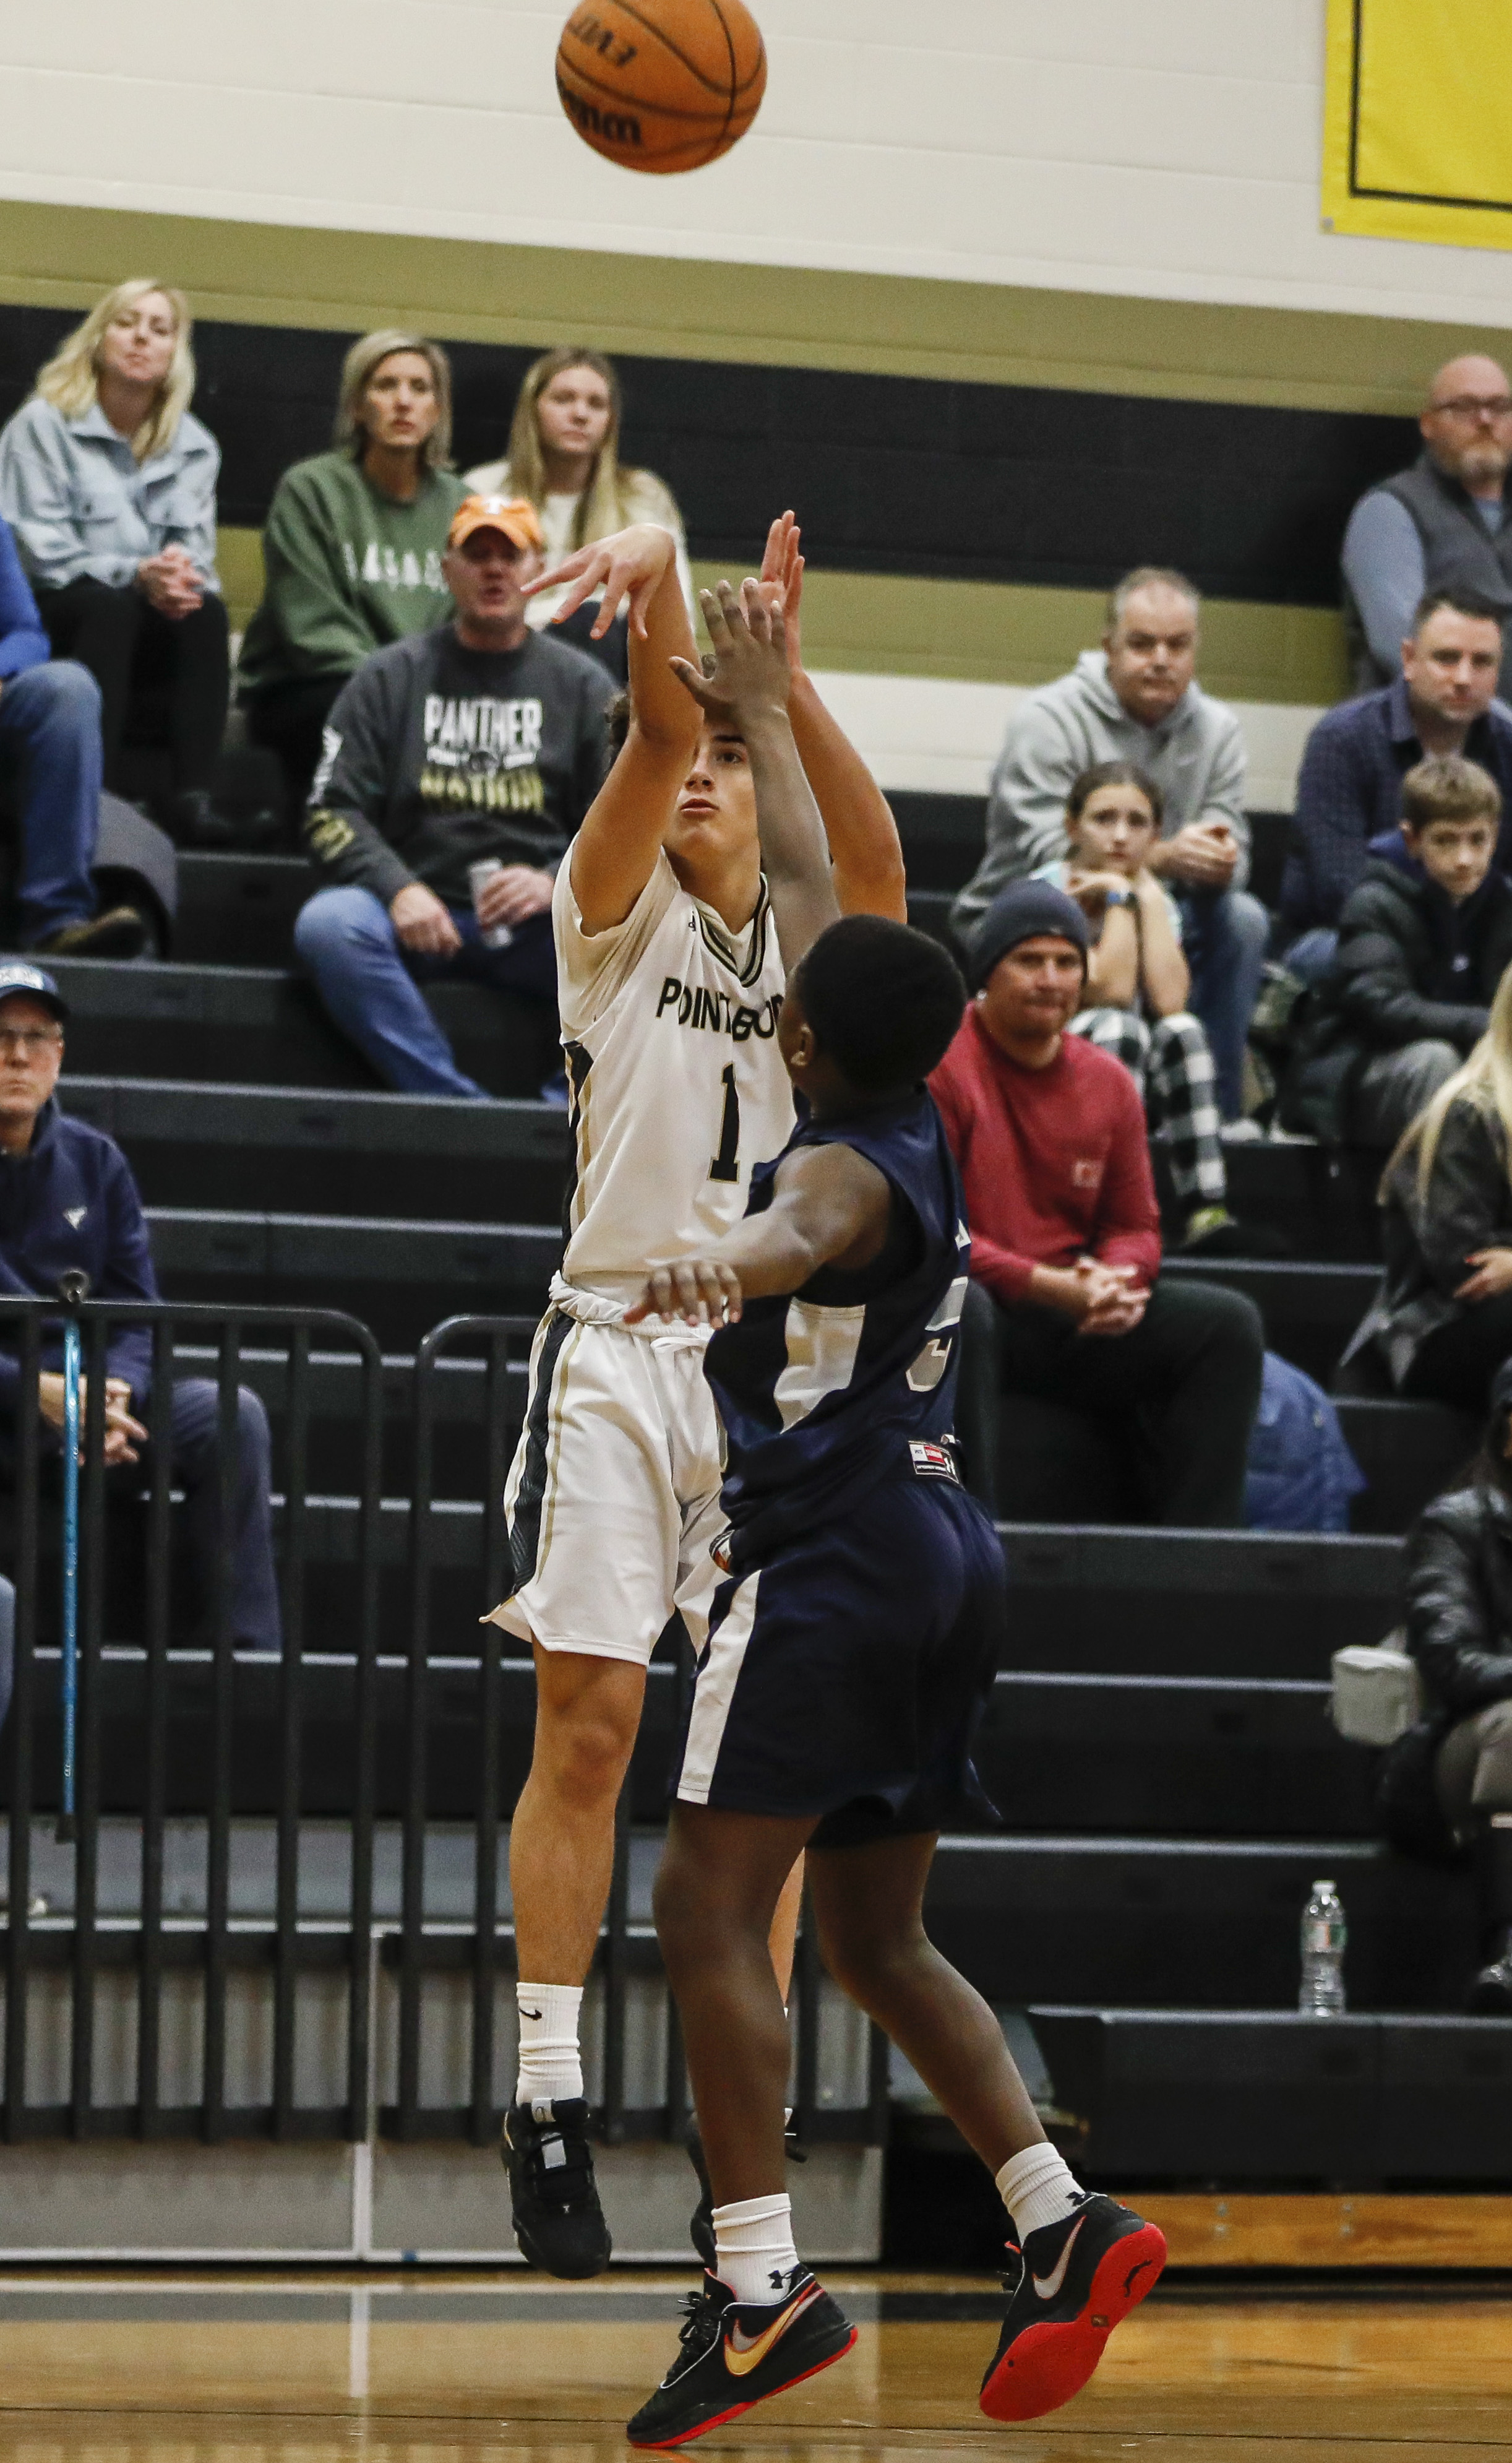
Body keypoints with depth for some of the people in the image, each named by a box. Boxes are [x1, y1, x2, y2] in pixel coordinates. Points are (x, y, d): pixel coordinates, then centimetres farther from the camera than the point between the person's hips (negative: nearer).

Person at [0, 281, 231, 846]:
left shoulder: (195, 448, 14)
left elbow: (194, 550, 5)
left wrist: (182, 575, -22)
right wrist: (138, 575, -26)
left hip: (148, 635, 4)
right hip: (51, 625, -4)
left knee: (205, 608, -28)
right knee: (109, 603, -35)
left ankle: (191, 796, -39)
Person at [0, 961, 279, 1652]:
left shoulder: (94, 1161, 12)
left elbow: (136, 1310, 9)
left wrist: (116, 1391, -14)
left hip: (87, 1406, 5)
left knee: (230, 1413, -17)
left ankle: (250, 1648, -15)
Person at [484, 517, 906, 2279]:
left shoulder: (806, 943, 12)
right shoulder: (619, 910, 7)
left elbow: (875, 861, -12)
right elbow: (651, 743, -13)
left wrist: (784, 681, -25)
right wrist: (655, 600, -31)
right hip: (620, 1347, -2)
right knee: (586, 1728, -8)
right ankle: (548, 2098, -5)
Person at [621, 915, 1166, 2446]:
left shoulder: (840, 1169, -12)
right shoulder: (922, 1139, 13)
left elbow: (796, 1232, -38)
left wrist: (716, 1267, -61)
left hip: (829, 1560, -10)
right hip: (942, 1554, 10)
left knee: (708, 1909, -11)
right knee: (877, 1942, 15)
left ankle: (762, 2288, -21)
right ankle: (1060, 2223, 4)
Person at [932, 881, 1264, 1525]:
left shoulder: (1108, 1082, 11)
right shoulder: (938, 1066, -8)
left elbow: (1135, 1228, 16)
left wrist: (1113, 1282, -10)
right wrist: (1046, 1286, -21)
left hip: (1077, 1321, 6)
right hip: (977, 1308, -6)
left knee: (1228, 1321, -8)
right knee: (957, 1309, -41)